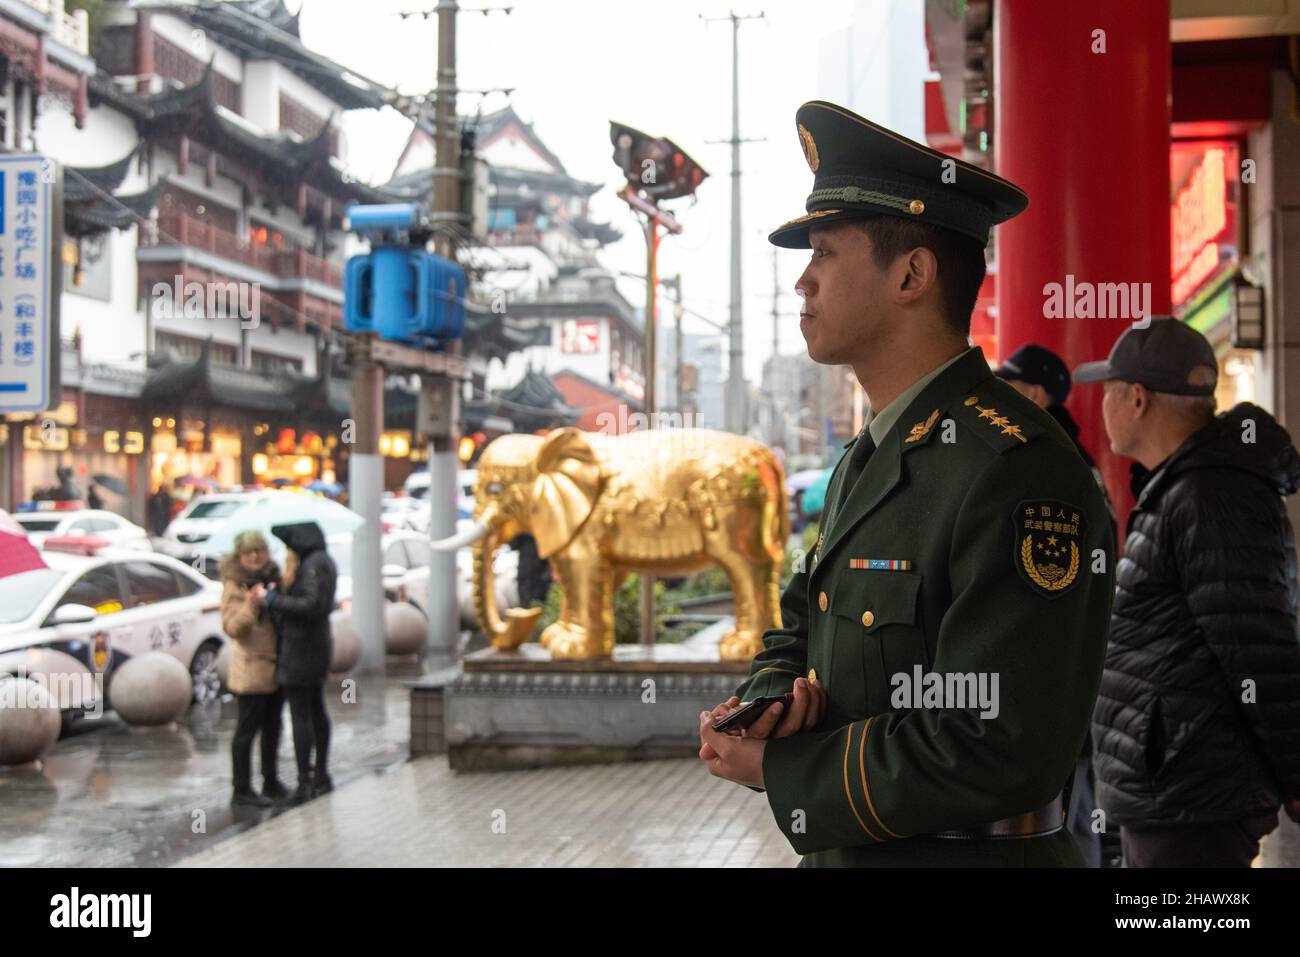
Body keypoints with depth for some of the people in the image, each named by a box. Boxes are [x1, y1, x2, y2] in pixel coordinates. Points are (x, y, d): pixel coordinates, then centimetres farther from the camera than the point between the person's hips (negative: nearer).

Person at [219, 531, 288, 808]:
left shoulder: (272, 576, 11)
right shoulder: (234, 585, -10)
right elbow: (231, 627, -18)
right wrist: (250, 606, -32)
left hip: (276, 665, 8)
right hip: (252, 667, -8)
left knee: (272, 726, 16)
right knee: (247, 729, -3)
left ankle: (271, 782, 27)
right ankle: (242, 790, 2)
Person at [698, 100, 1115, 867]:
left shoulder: (1017, 473, -22)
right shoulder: (869, 460, 8)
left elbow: (999, 754, -27)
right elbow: (801, 636, 15)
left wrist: (780, 770, -18)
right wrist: (772, 703, -8)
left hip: (971, 849, -8)